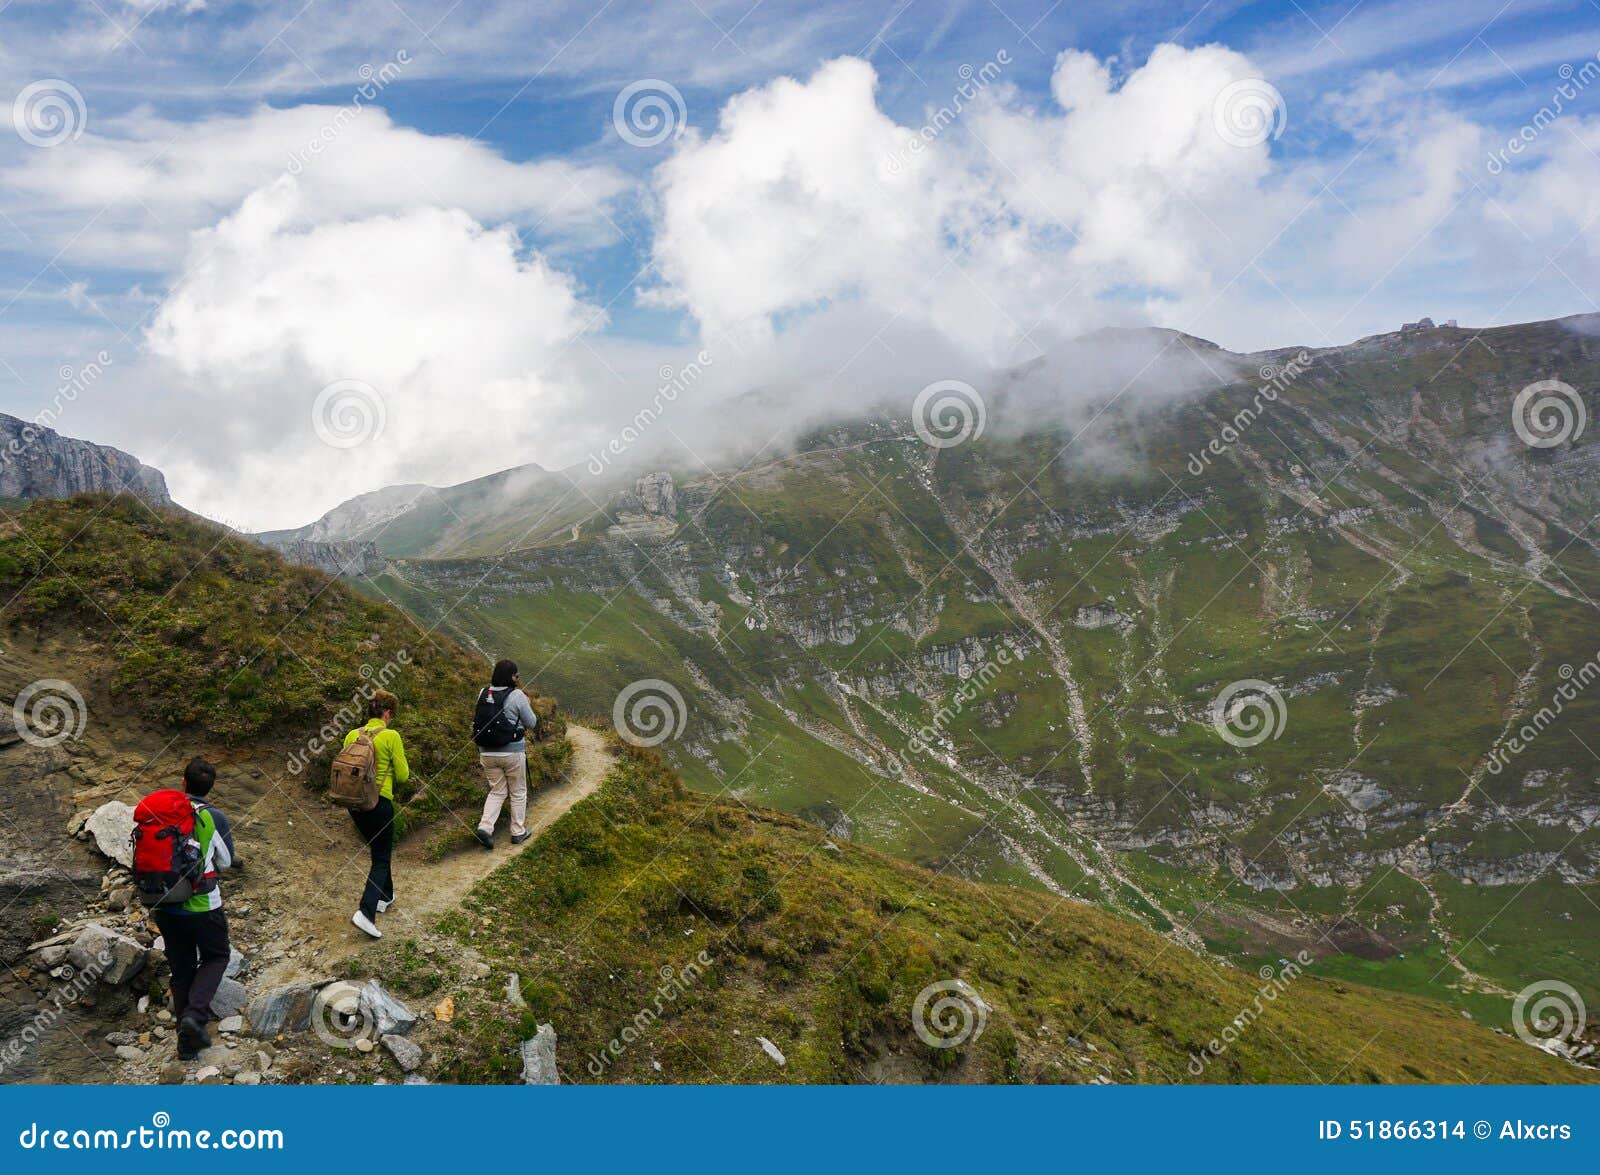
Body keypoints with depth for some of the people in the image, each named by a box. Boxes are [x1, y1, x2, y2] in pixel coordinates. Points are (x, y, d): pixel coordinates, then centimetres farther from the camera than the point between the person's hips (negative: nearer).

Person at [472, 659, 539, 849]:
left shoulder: (483, 693, 1)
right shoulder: (516, 696, -14)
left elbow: (478, 720, 12)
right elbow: (532, 723, -5)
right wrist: (525, 702, 8)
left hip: (487, 753, 4)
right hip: (512, 752, -4)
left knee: (497, 791, 16)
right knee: (518, 792, 14)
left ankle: (485, 827, -2)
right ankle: (518, 832, 21)